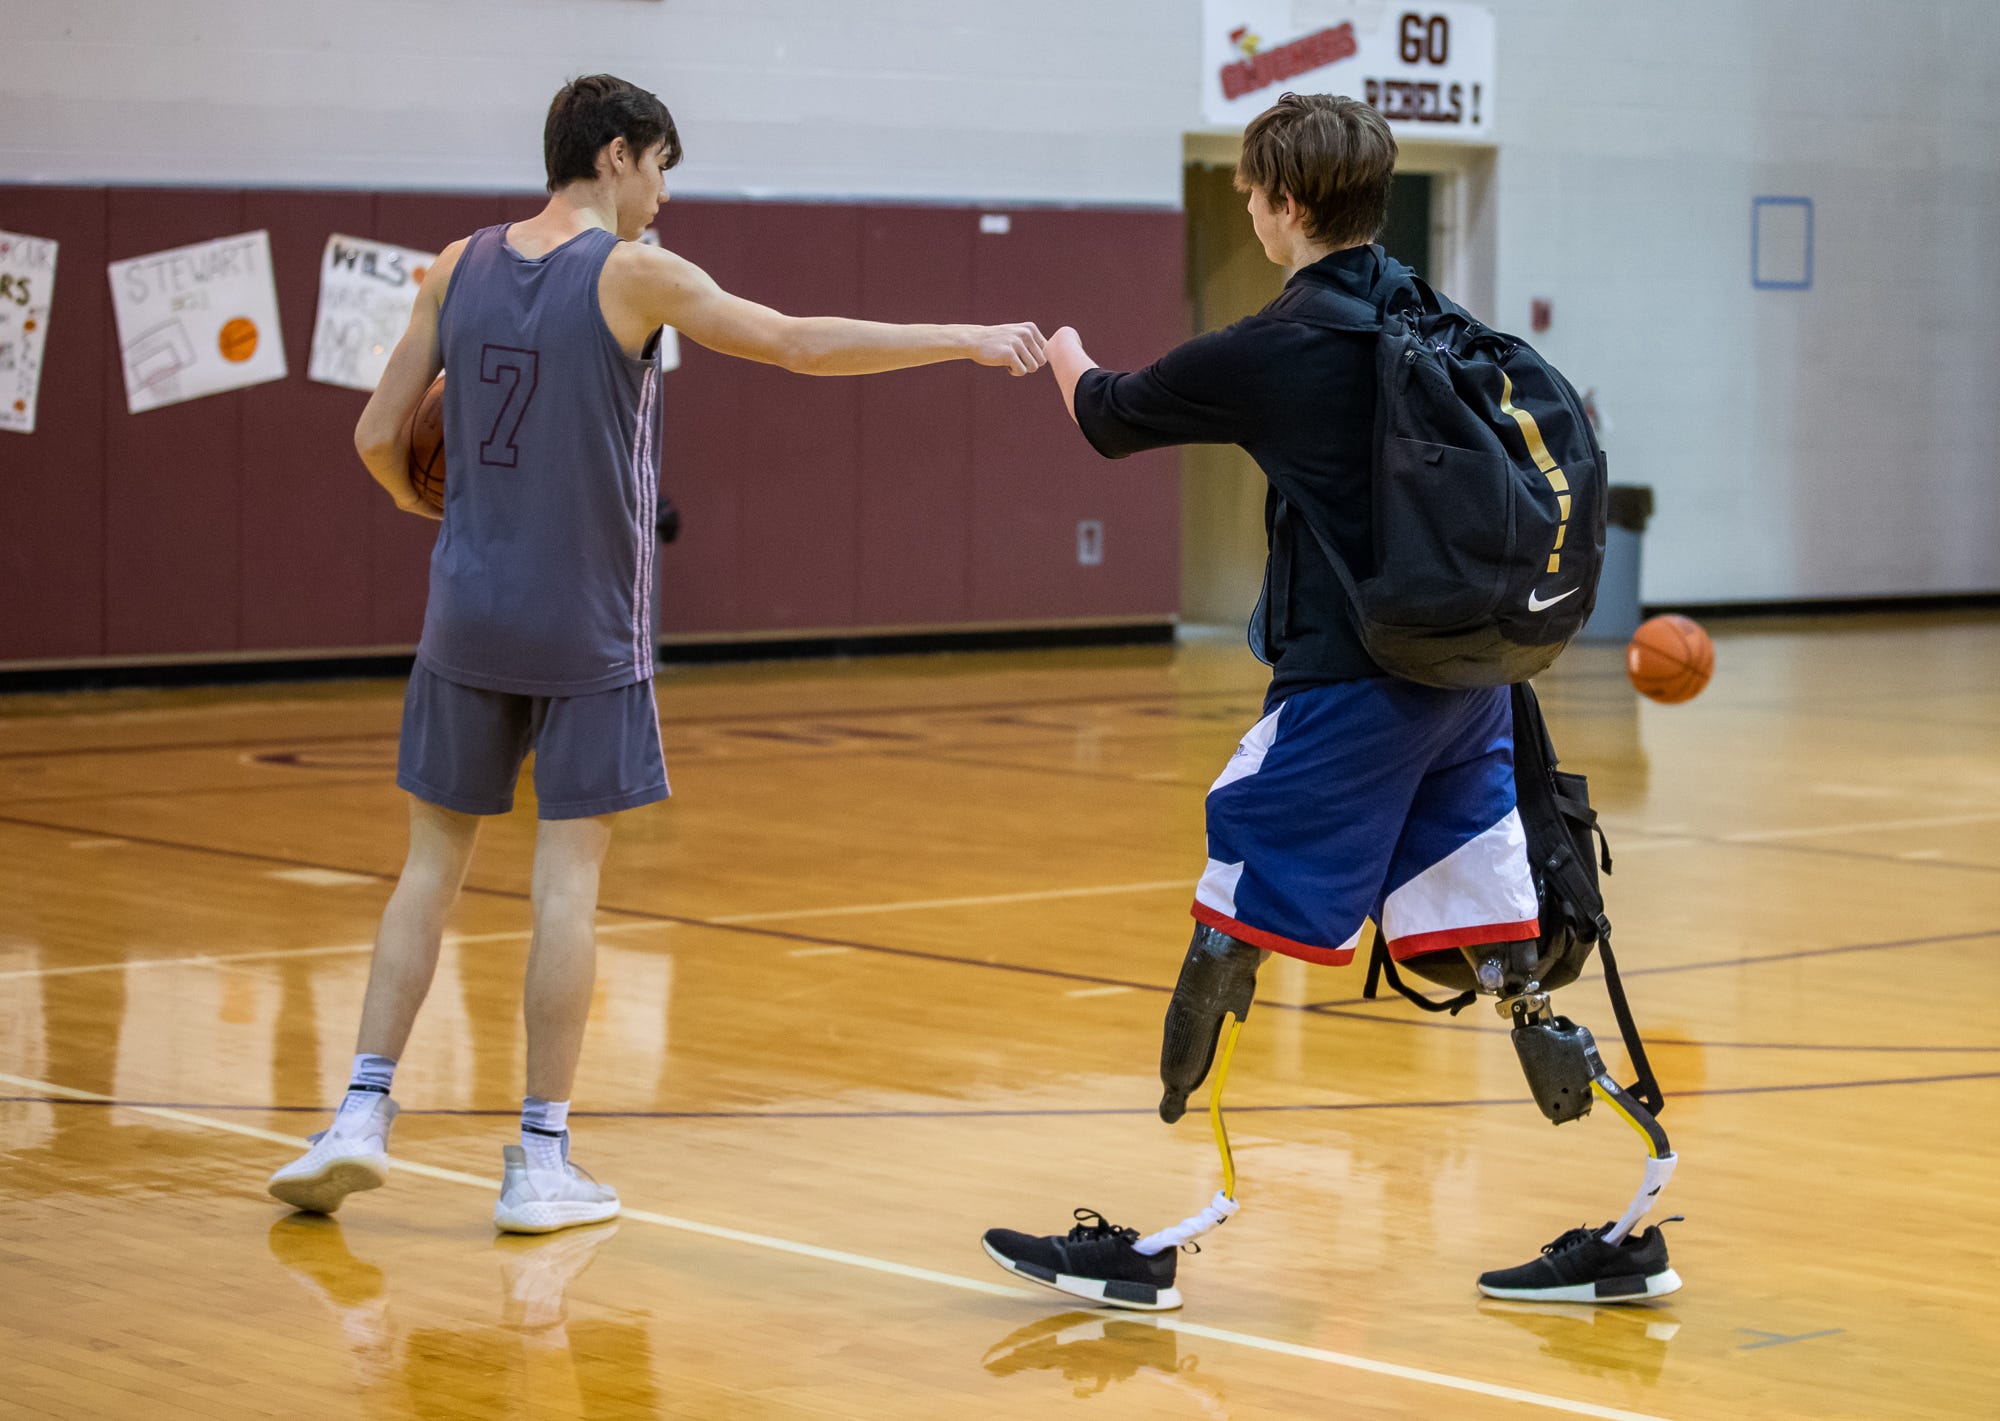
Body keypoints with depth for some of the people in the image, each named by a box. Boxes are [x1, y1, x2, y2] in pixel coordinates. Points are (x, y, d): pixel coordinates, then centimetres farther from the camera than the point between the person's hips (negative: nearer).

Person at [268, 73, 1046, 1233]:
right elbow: (800, 344, -9)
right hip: (586, 633, -4)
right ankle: (542, 1161, 3)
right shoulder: (634, 274, -9)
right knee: (567, 882, 1)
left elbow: (380, 437, 5)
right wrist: (968, 342, -2)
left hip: (469, 618, 4)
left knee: (433, 865, 13)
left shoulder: (460, 267, 4)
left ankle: (364, 1111, 7)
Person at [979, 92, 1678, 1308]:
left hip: (1348, 691, -7)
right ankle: (1622, 1223, 9)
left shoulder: (1273, 352, -9)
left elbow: (1109, 419, 7)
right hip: (1471, 681, 7)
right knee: (1506, 957, 9)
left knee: (1229, 937, 0)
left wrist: (1067, 356, 30)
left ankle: (1143, 1240, 5)